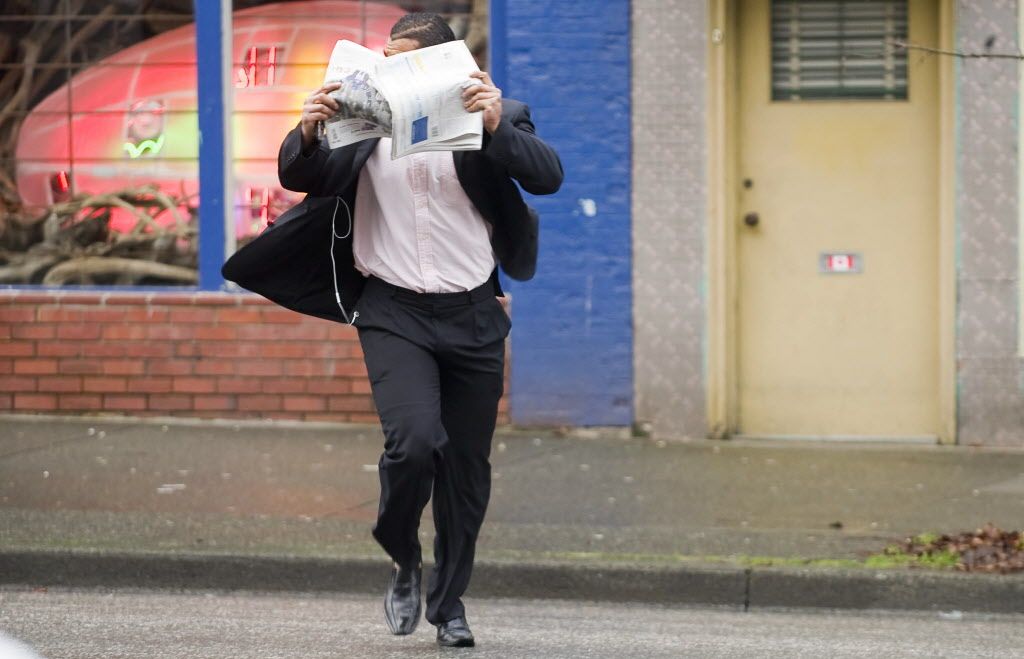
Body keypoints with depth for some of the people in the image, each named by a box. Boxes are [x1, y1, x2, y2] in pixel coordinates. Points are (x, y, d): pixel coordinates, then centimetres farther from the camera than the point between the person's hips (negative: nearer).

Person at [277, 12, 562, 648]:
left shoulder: (499, 115, -3)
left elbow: (548, 175, -14)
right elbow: (301, 179, -1)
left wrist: (497, 126, -31)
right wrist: (308, 136, -23)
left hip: (472, 315, 1)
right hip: (394, 311, -1)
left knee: (467, 468, 7)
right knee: (414, 442, -21)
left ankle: (449, 604, 24)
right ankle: (404, 562, 7)